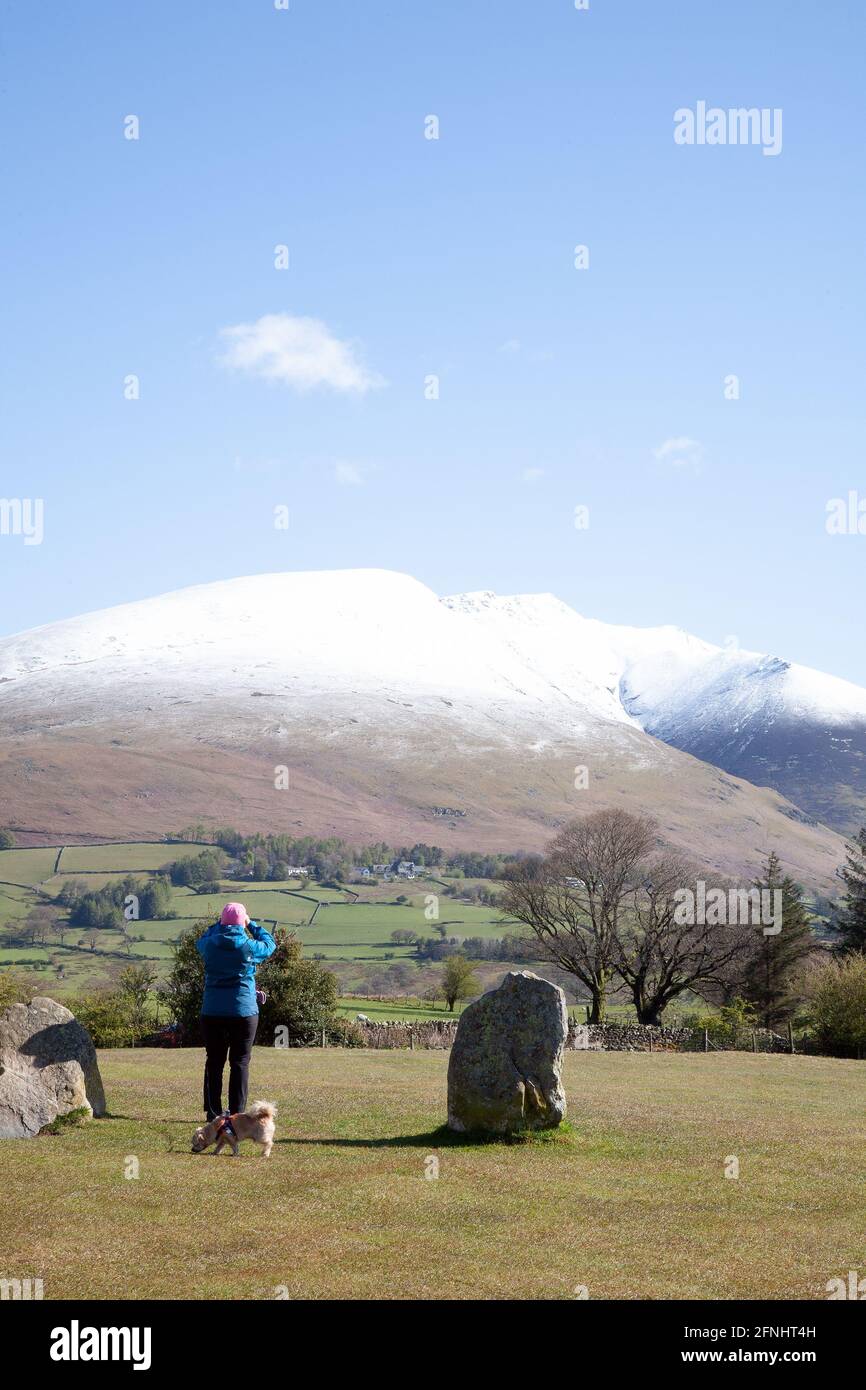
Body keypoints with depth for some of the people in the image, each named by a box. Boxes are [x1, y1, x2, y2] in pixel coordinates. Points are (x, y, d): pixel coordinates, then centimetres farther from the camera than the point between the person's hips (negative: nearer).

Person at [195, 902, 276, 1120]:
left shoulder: (210, 944, -3)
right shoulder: (249, 946, -8)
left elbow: (200, 941, 22)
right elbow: (270, 944, 13)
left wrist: (219, 924, 24)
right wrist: (252, 925, 20)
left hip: (212, 1012, 2)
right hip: (243, 1012, -2)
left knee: (214, 1062, 10)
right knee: (240, 1062, 3)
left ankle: (213, 1111, 11)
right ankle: (237, 1113, 0)